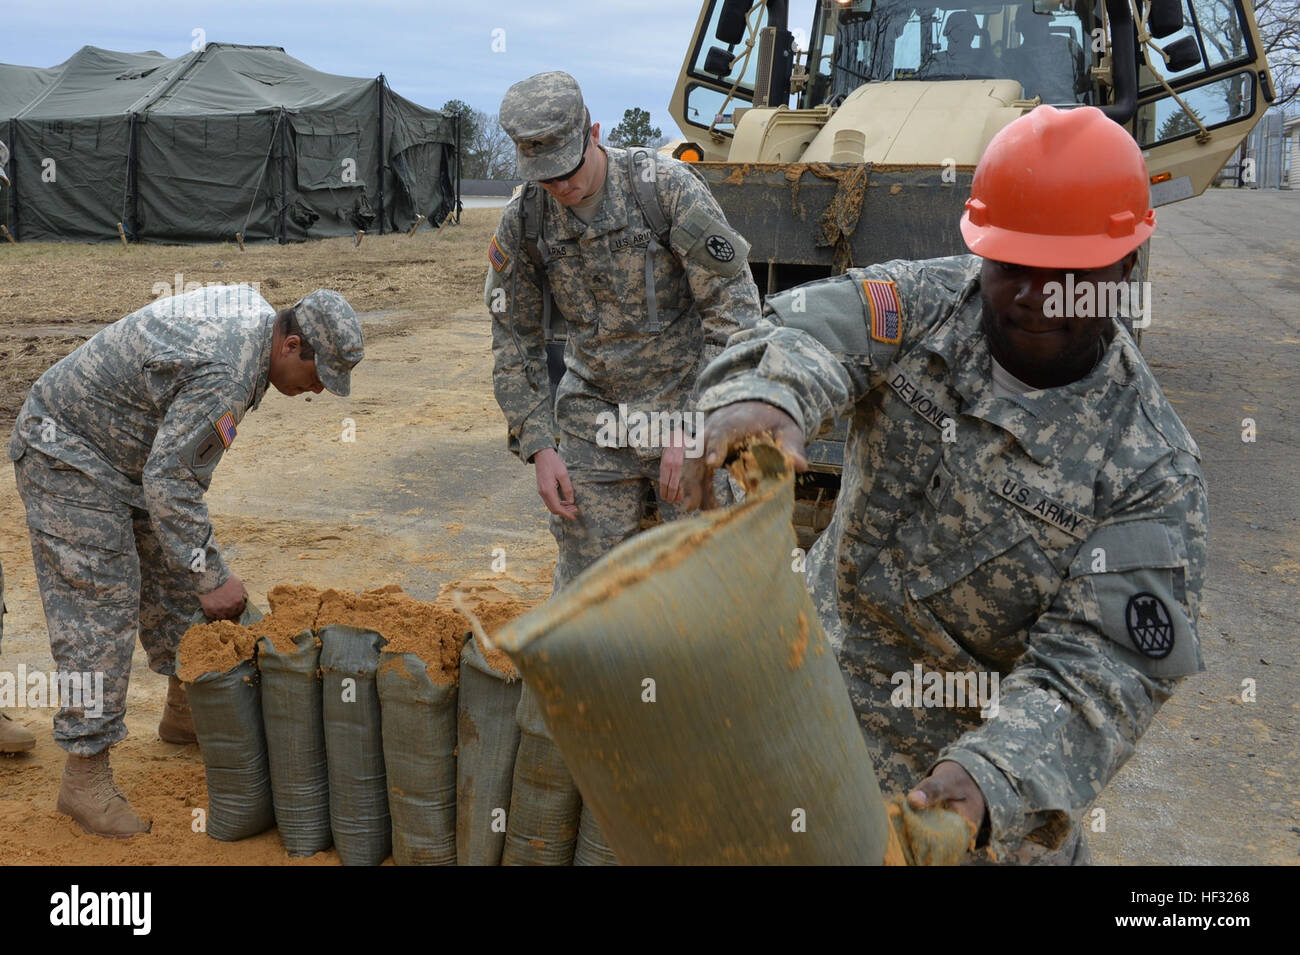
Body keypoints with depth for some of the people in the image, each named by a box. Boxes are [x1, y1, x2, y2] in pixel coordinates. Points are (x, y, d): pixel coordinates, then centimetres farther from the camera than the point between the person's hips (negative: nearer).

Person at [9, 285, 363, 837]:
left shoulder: (255, 313, -2)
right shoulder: (225, 373, -34)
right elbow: (167, 481, -32)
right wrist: (212, 576, -26)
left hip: (134, 451, 10)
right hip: (68, 456, -10)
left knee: (175, 579, 15)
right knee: (99, 609, -10)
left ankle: (187, 712, 31)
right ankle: (85, 776, -2)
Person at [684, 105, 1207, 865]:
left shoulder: (1153, 467, -20)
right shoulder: (931, 303, -11)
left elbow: (1099, 669, -25)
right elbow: (816, 327, -30)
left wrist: (994, 777, -44)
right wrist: (763, 395, -54)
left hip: (972, 736, -3)